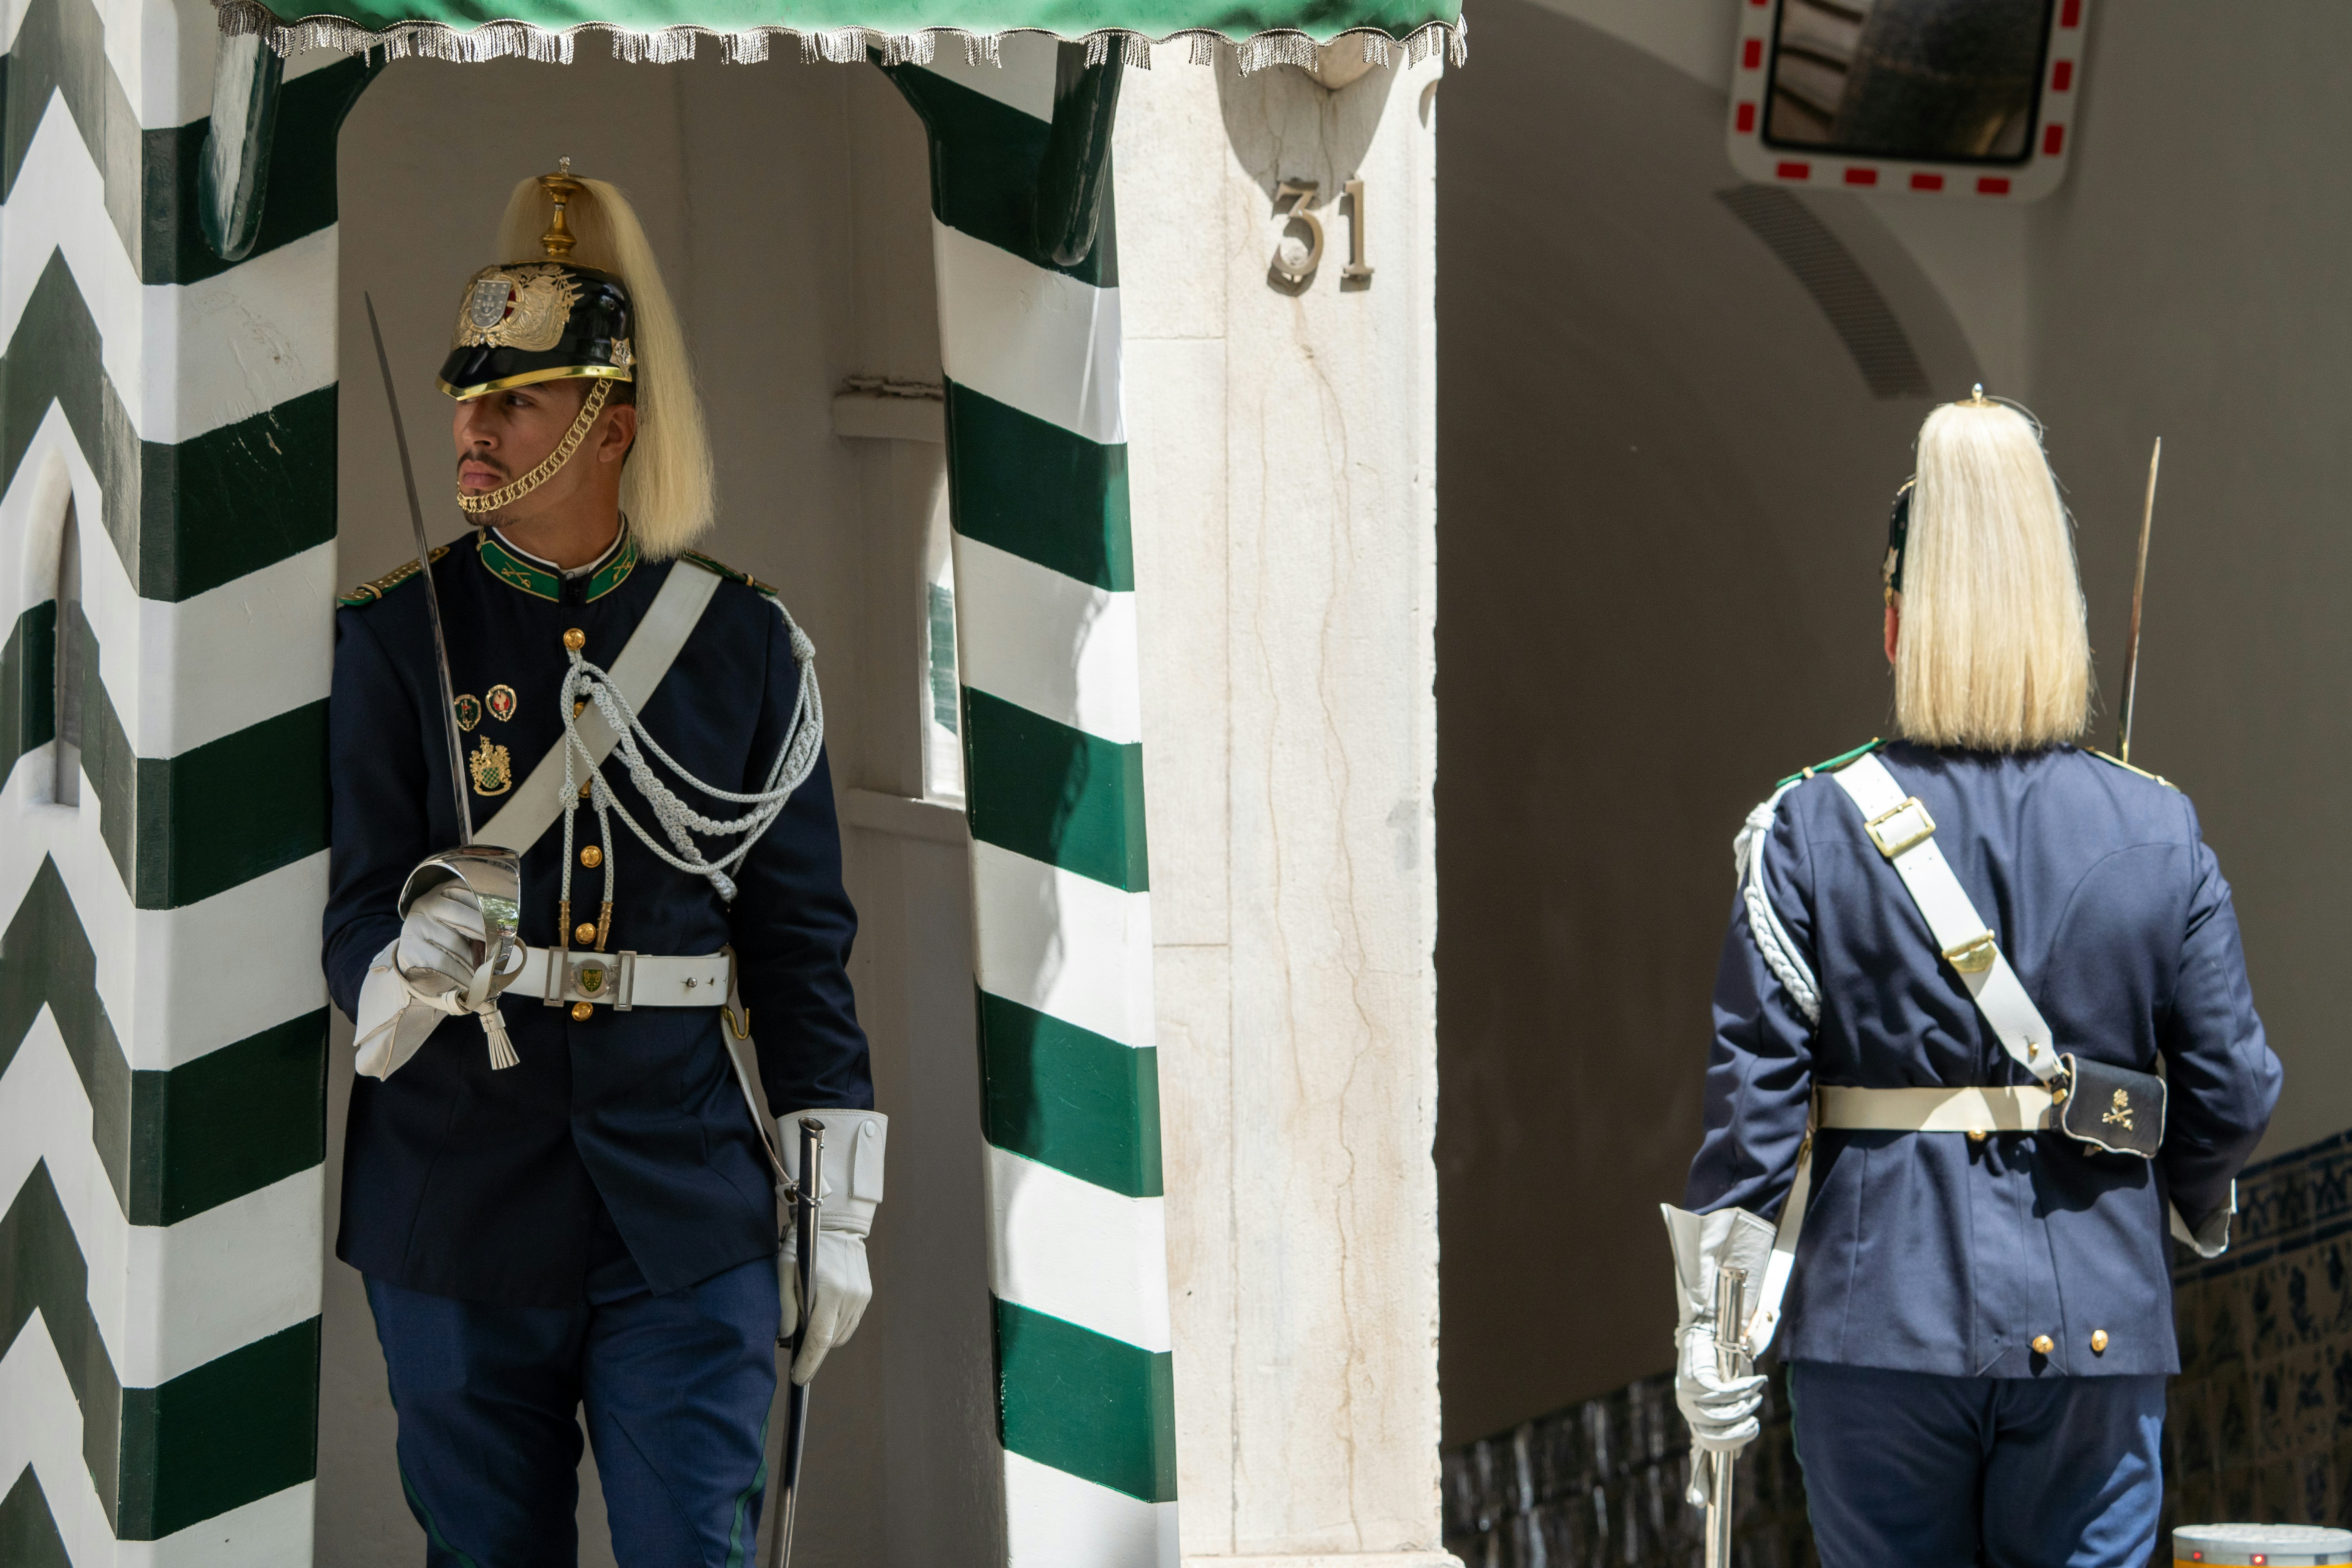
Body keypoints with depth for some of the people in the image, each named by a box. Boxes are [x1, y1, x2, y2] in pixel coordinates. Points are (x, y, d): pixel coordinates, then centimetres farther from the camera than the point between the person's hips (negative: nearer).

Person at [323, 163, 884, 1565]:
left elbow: (804, 937, 5)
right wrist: (414, 966, -30)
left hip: (688, 1214, 0)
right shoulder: (396, 637, 0)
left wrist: (837, 1211, 3)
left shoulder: (744, 642, 2)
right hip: (458, 1220, 0)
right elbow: (351, 922, -5)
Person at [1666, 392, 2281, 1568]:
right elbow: (2233, 1089, 1)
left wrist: (1714, 1333, -2)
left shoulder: (1812, 830, -5)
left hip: (1880, 1322, 0)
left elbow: (1754, 1093, -7)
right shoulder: (2159, 833, -2)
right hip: (2095, 1333, 1)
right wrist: (2184, 1210, 23)